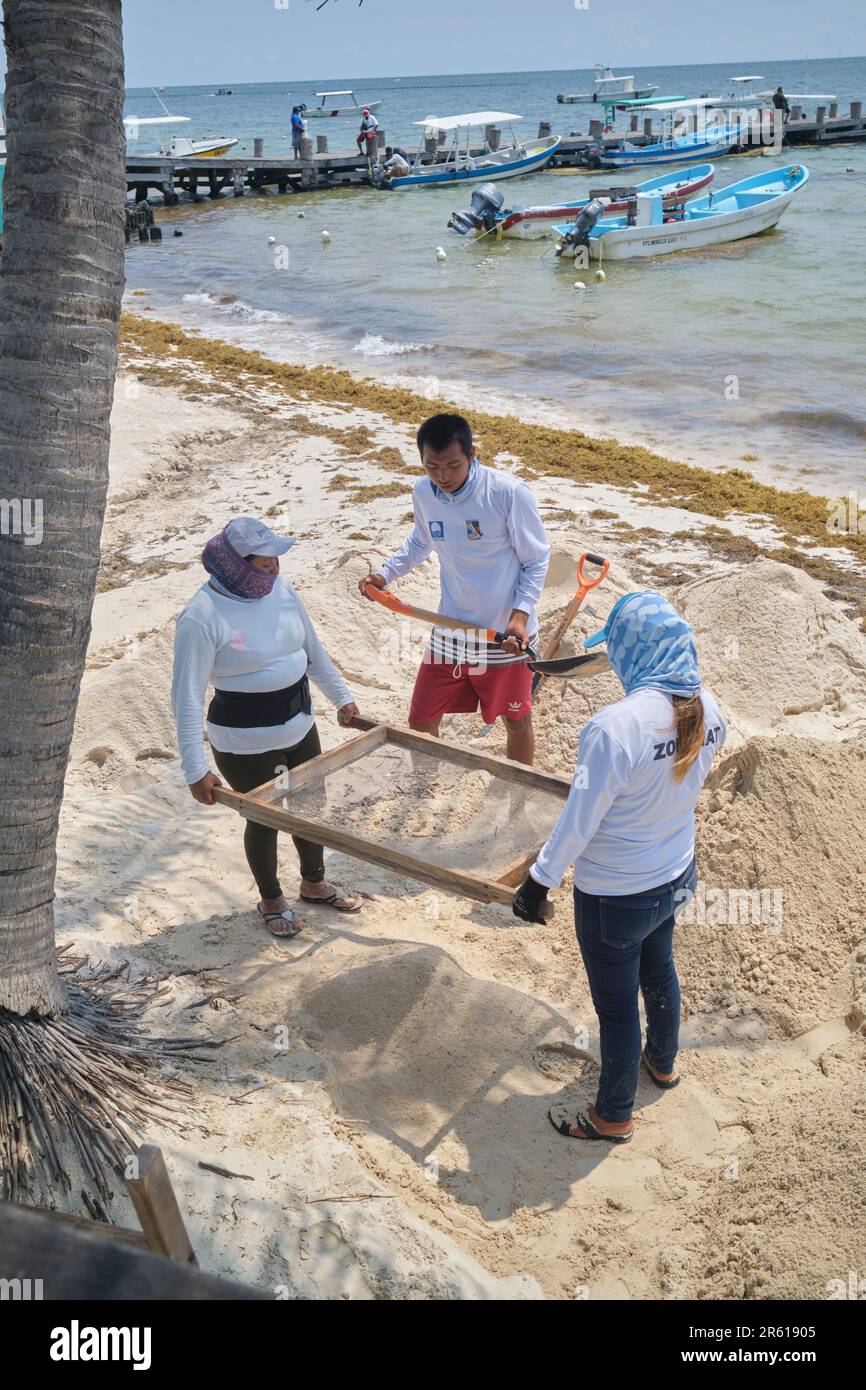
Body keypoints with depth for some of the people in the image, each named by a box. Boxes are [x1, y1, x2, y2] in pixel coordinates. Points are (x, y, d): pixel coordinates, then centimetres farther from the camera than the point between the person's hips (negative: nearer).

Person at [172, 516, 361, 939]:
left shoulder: (280, 588, -2)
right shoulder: (202, 617, -24)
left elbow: (313, 650, 12)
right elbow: (187, 697, -23)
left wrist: (342, 698, 19)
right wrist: (196, 770, -25)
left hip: (299, 725, 7)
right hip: (246, 742, -7)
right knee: (265, 819, 11)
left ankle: (314, 884, 47)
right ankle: (271, 900, 37)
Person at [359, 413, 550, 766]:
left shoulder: (509, 493, -20)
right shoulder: (423, 493, -5)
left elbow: (536, 561, -9)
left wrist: (520, 615, -22)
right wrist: (385, 574, 5)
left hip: (506, 636, -4)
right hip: (449, 633, 4)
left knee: (517, 722, 15)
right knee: (420, 722, 10)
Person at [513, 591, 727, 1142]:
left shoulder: (615, 726, -33)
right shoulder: (708, 708, -12)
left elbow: (579, 819, -25)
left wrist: (541, 879, -12)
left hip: (616, 896, -7)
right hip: (675, 876, 7)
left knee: (616, 1004, 14)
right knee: (658, 970, 31)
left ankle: (613, 1117, 35)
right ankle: (663, 1061, 56)